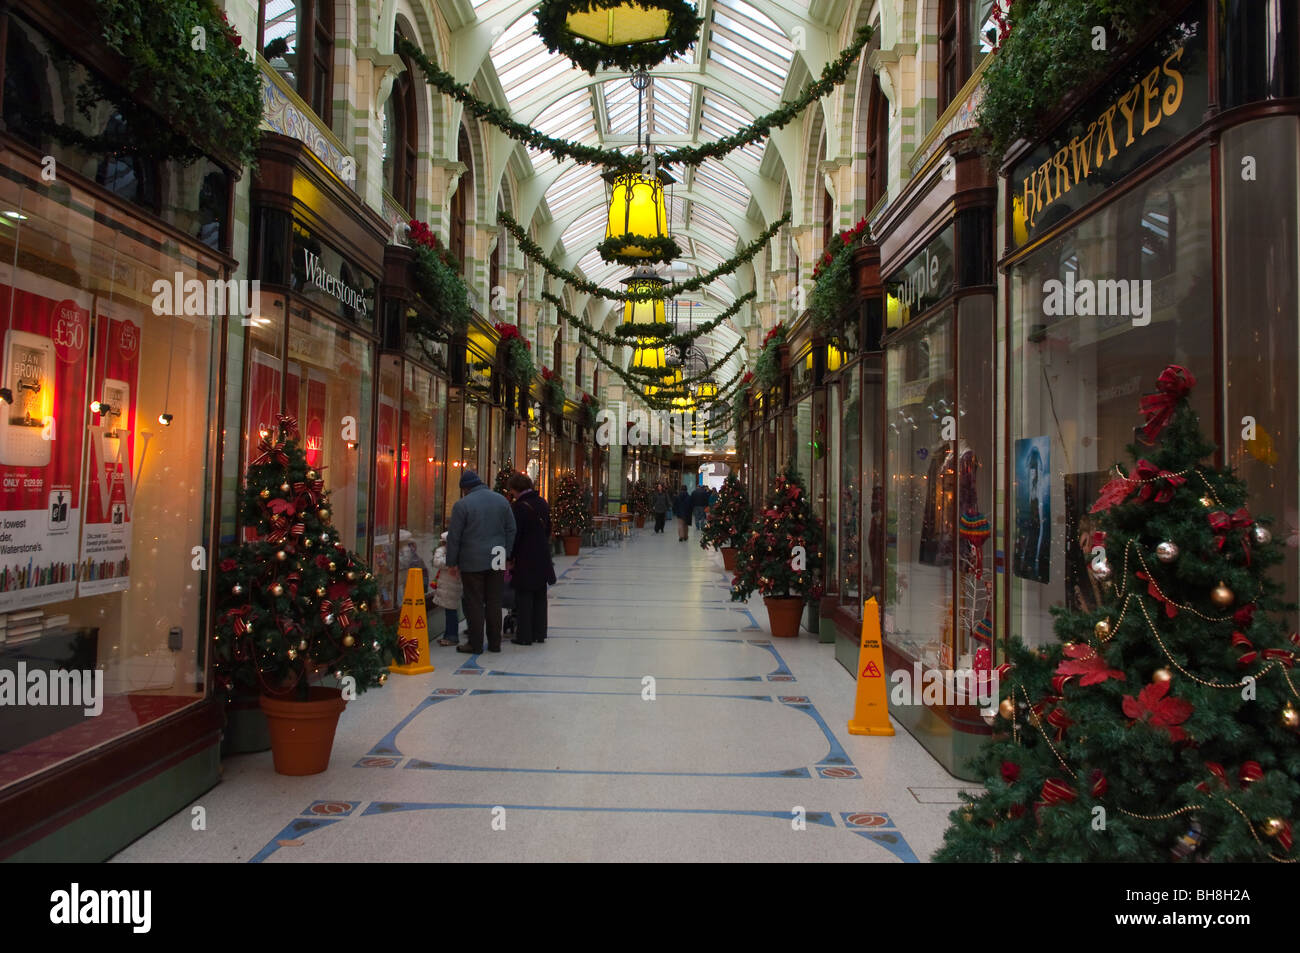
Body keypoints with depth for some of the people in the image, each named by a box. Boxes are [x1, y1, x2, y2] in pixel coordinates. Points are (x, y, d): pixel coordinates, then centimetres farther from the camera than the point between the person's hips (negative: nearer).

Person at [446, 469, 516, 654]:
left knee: (474, 604, 2)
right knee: (494, 602, 10)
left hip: (472, 562, -4)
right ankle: (495, 643, 15)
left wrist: (452, 562, 3)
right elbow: (511, 530, 10)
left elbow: (454, 536, -6)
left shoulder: (462, 504, -8)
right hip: (496, 560, 4)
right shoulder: (501, 500, 7)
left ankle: (475, 644, 7)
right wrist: (506, 555, 16)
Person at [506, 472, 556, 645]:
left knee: (524, 598, 1)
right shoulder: (543, 503, 8)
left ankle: (525, 636, 4)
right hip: (543, 559, 7)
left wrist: (510, 559, -7)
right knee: (540, 597, 14)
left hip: (525, 560, -7)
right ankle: (539, 633, 21)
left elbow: (514, 534, -15)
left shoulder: (519, 506, -15)